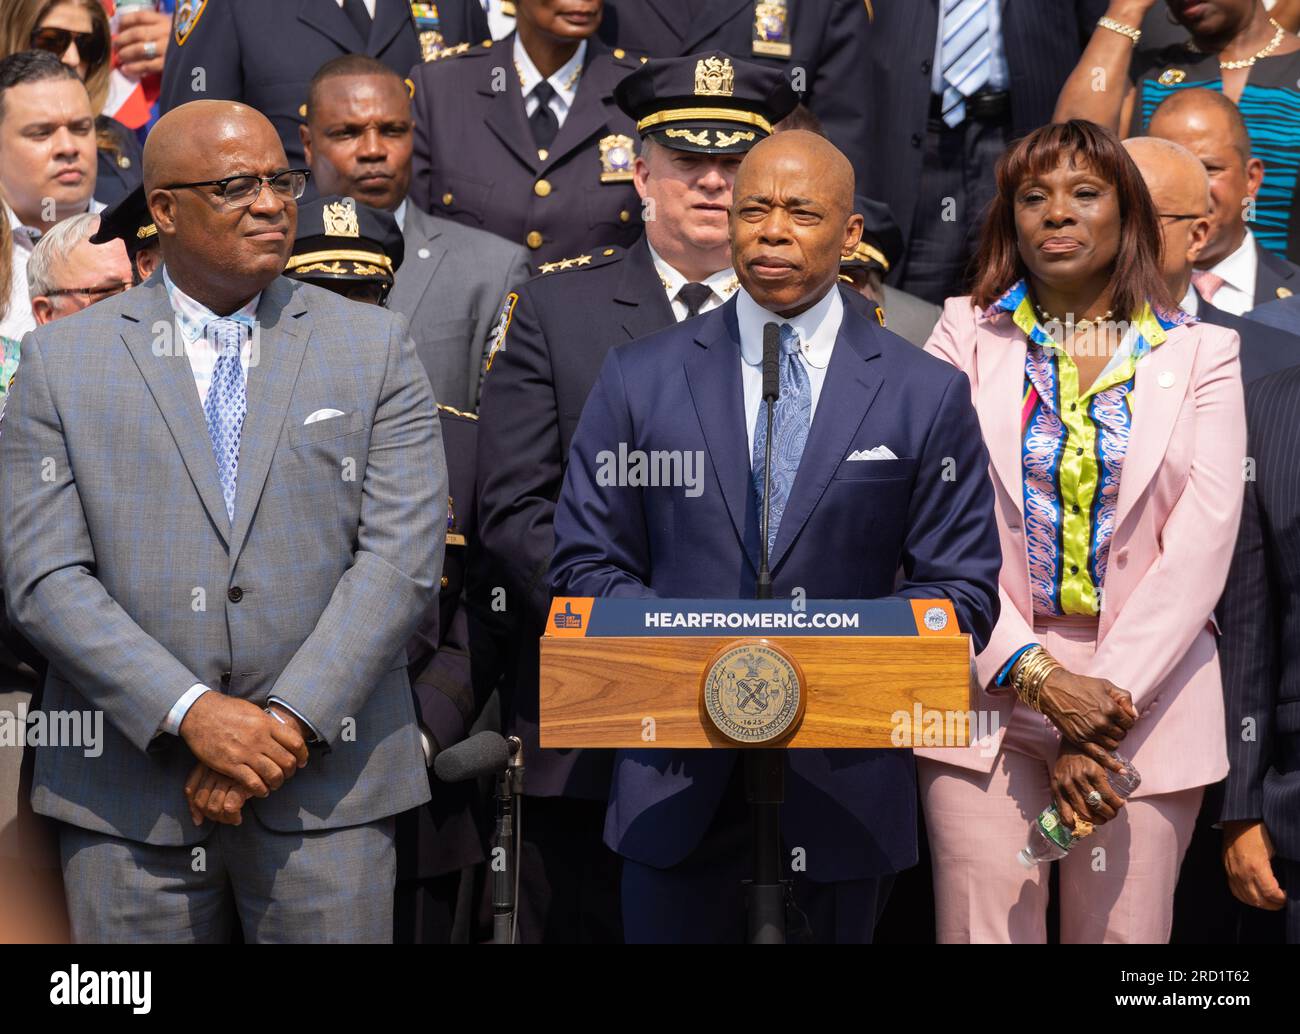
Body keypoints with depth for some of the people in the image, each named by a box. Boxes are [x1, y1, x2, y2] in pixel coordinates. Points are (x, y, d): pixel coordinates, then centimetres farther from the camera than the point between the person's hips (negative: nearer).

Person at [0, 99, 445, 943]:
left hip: (328, 782, 0)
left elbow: (405, 555, -2)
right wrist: (190, 713, -13)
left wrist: (291, 721, -12)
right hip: (128, 794, 0)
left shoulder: (375, 346, 7)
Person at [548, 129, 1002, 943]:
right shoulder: (641, 379, 6)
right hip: (678, 780, 1)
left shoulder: (926, 395, 3)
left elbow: (962, 588, 1)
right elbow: (587, 562, 5)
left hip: (842, 783, 0)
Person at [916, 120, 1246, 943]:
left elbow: (1202, 541, -3)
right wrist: (1039, 678, -13)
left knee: (1122, 932, 1)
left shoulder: (1201, 354, 6)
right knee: (986, 931, -2)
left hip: (1148, 696, 0)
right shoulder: (965, 336, 6)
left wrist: (1108, 704, -12)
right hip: (989, 685, 0)